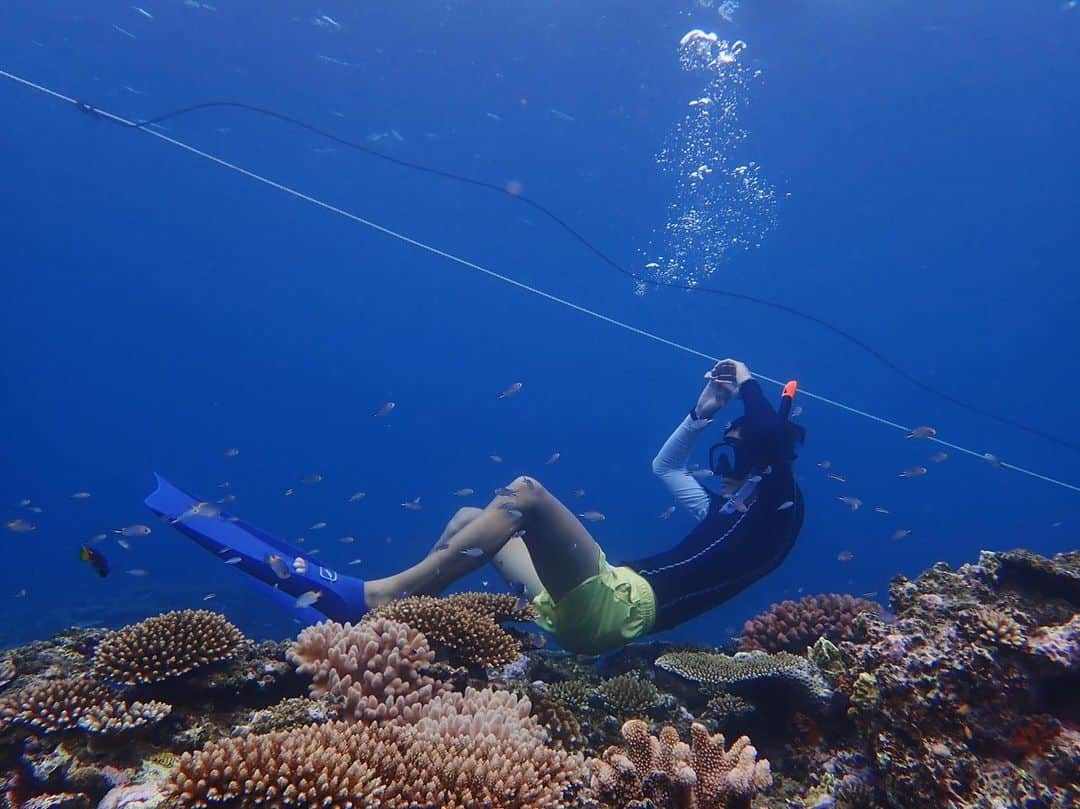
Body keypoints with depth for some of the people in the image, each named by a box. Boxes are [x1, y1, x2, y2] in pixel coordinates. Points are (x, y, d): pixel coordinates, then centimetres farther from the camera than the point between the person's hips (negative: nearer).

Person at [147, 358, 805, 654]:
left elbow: (773, 440, -16)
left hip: (621, 605, -10)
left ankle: (371, 595, -26)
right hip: (595, 609, 10)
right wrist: (704, 413, 32)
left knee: (523, 493, -27)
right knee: (470, 520, 8)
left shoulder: (776, 509, 3)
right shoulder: (724, 510, 29)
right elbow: (665, 464, 40)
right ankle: (337, 593, -2)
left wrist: (747, 384, 2)